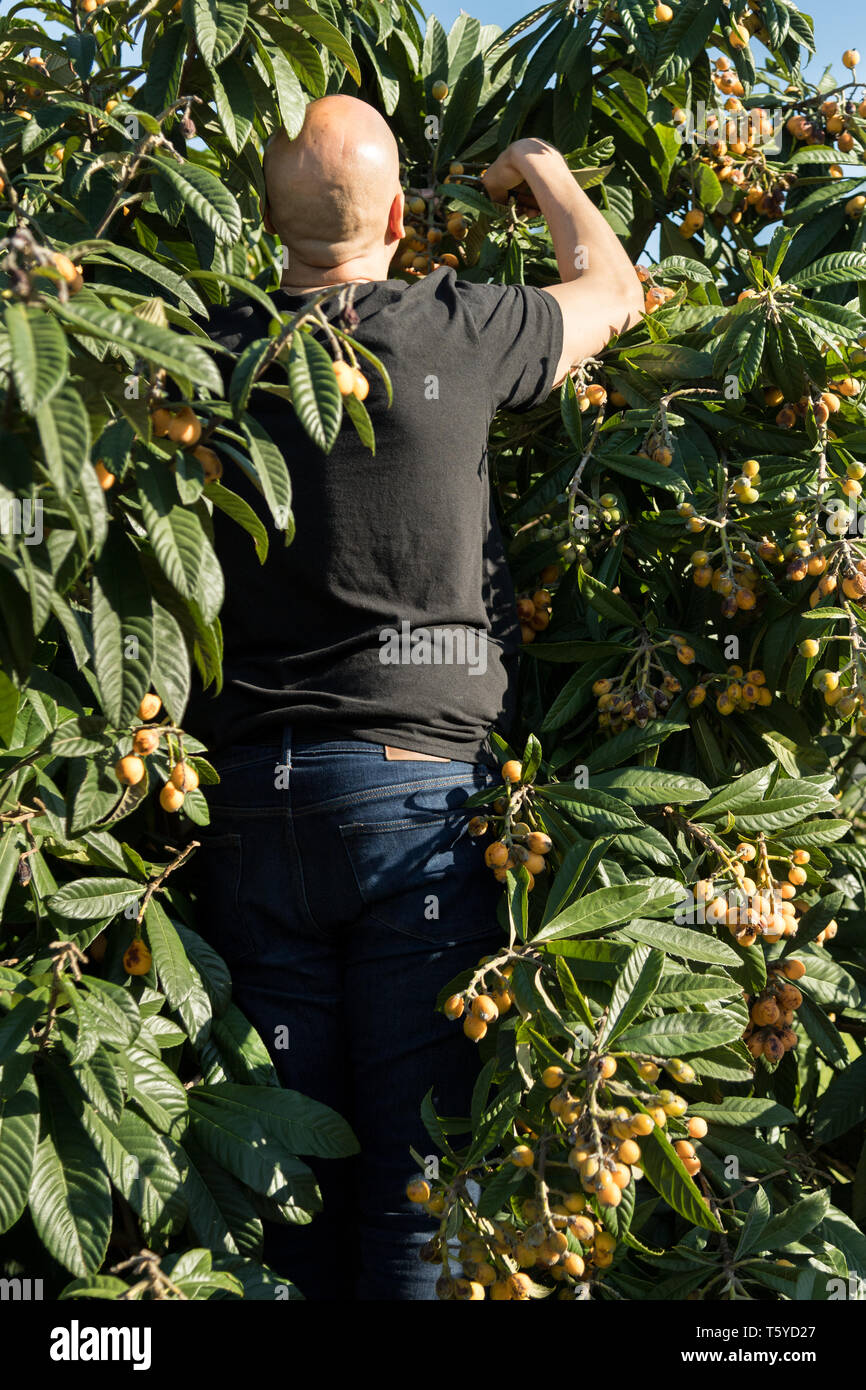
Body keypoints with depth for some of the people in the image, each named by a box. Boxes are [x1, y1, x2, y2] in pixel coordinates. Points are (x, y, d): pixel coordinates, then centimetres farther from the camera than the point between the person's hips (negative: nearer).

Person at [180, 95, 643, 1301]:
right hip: (418, 787, -3)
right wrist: (541, 170, 34)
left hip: (250, 799, 3)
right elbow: (617, 292, 16)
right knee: (416, 1166, 5)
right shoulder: (456, 332, -3)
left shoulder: (213, 357, 2)